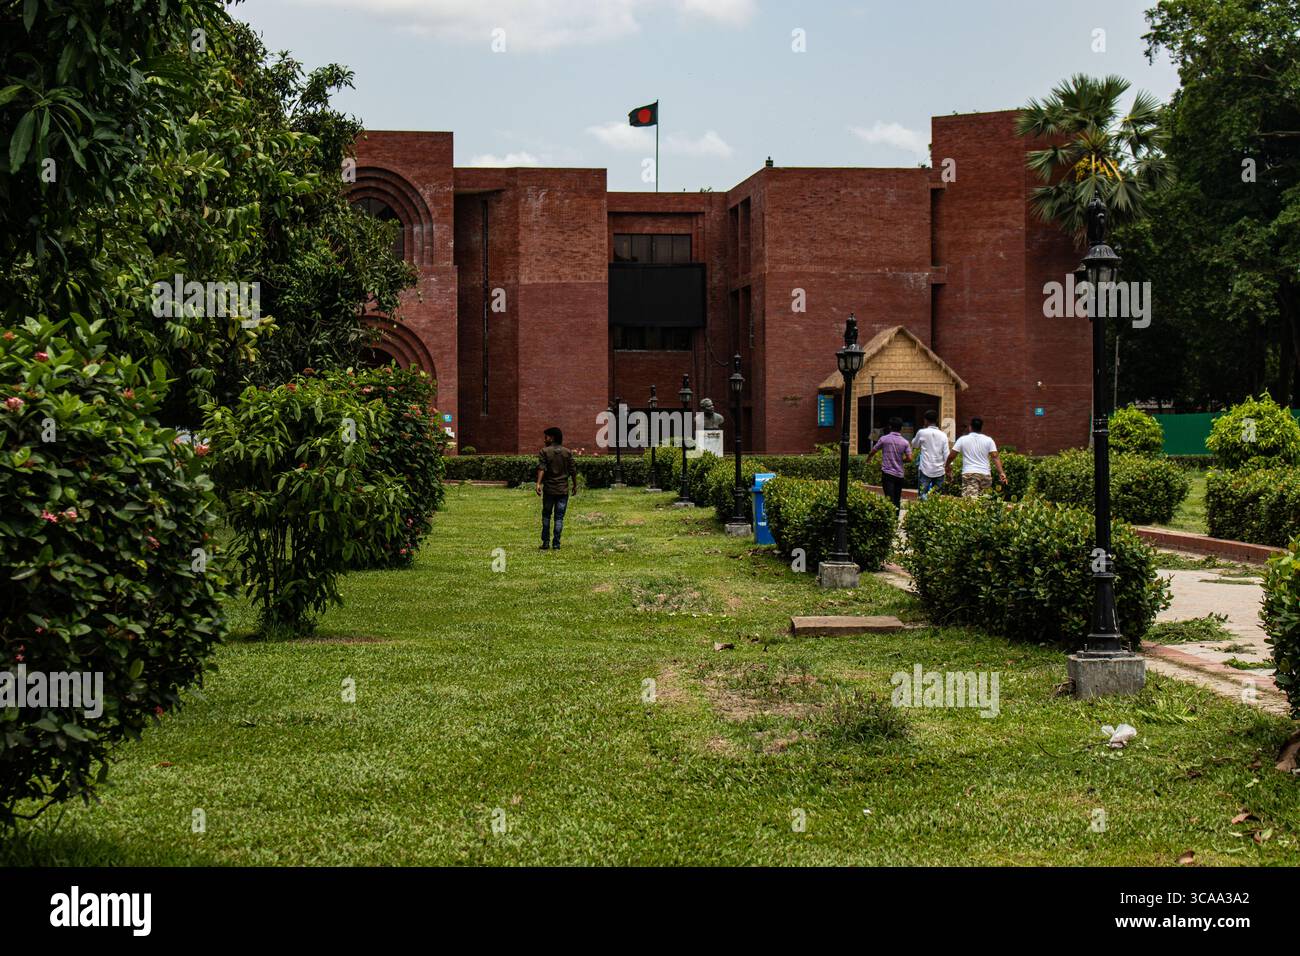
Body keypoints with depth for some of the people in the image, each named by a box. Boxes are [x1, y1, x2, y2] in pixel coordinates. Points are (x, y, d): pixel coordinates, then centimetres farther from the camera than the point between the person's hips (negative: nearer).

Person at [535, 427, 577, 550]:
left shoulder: (544, 452, -3)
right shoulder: (568, 452, 4)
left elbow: (541, 468, -15)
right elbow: (572, 471, 5)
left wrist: (538, 483, -23)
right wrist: (575, 485, 14)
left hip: (549, 489, -1)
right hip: (563, 489, 1)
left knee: (546, 515, 11)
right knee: (559, 517, 3)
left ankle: (546, 542, 8)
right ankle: (556, 543, -1)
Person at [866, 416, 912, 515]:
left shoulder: (884, 439, -4)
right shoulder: (905, 442, 0)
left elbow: (873, 451, 7)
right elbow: (909, 458, -5)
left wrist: (868, 458, 29)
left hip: (887, 473, -3)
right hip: (899, 474, 3)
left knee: (890, 499, -11)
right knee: (897, 500, 14)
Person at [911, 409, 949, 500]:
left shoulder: (922, 433, -4)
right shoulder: (943, 435, 2)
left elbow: (914, 445, 15)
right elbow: (946, 454, 0)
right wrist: (948, 470, 8)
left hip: (925, 470, -3)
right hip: (939, 470, 3)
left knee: (922, 495, -2)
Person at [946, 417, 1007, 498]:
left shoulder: (962, 439, 4)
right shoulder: (988, 440, 7)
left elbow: (951, 456, 5)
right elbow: (995, 457, -2)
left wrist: (946, 466, 23)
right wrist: (1001, 473, -5)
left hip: (968, 474, -3)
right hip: (985, 474, 3)